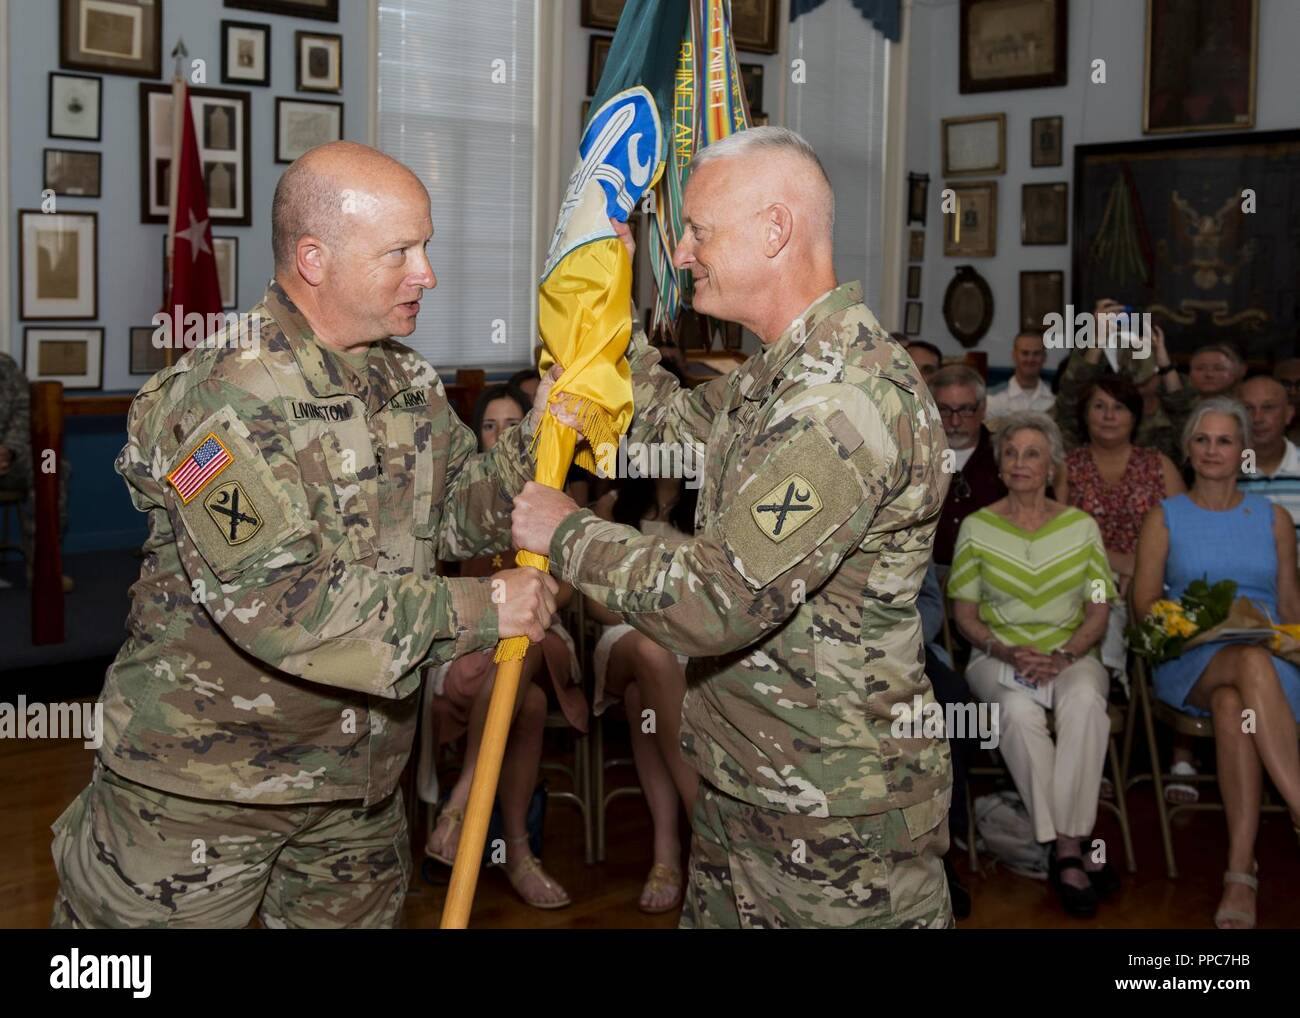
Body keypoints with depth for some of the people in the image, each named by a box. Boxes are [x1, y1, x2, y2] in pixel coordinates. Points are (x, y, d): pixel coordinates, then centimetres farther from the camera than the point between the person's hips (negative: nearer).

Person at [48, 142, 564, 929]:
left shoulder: (408, 379, 4)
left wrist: (537, 441, -12)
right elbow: (279, 600, -32)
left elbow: (459, 515, 8)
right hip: (204, 778, -7)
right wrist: (479, 609, -26)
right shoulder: (227, 398, -24)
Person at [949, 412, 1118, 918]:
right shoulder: (977, 526, 5)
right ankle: (1072, 844, -27)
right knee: (1019, 709, -36)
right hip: (999, 655, -1)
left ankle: (1066, 845, -31)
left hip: (1071, 654, 1)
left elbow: (1098, 610, 5)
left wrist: (1064, 656, -13)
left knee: (1084, 700, -36)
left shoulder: (1081, 525, 8)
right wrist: (1005, 652, -14)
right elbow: (964, 611, 5)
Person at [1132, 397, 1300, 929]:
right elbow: (1144, 604, 10)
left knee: (1232, 704, -40)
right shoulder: (1164, 518, 15)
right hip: (1188, 660, -1)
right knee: (1252, 664, -40)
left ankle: (1241, 872, -46)